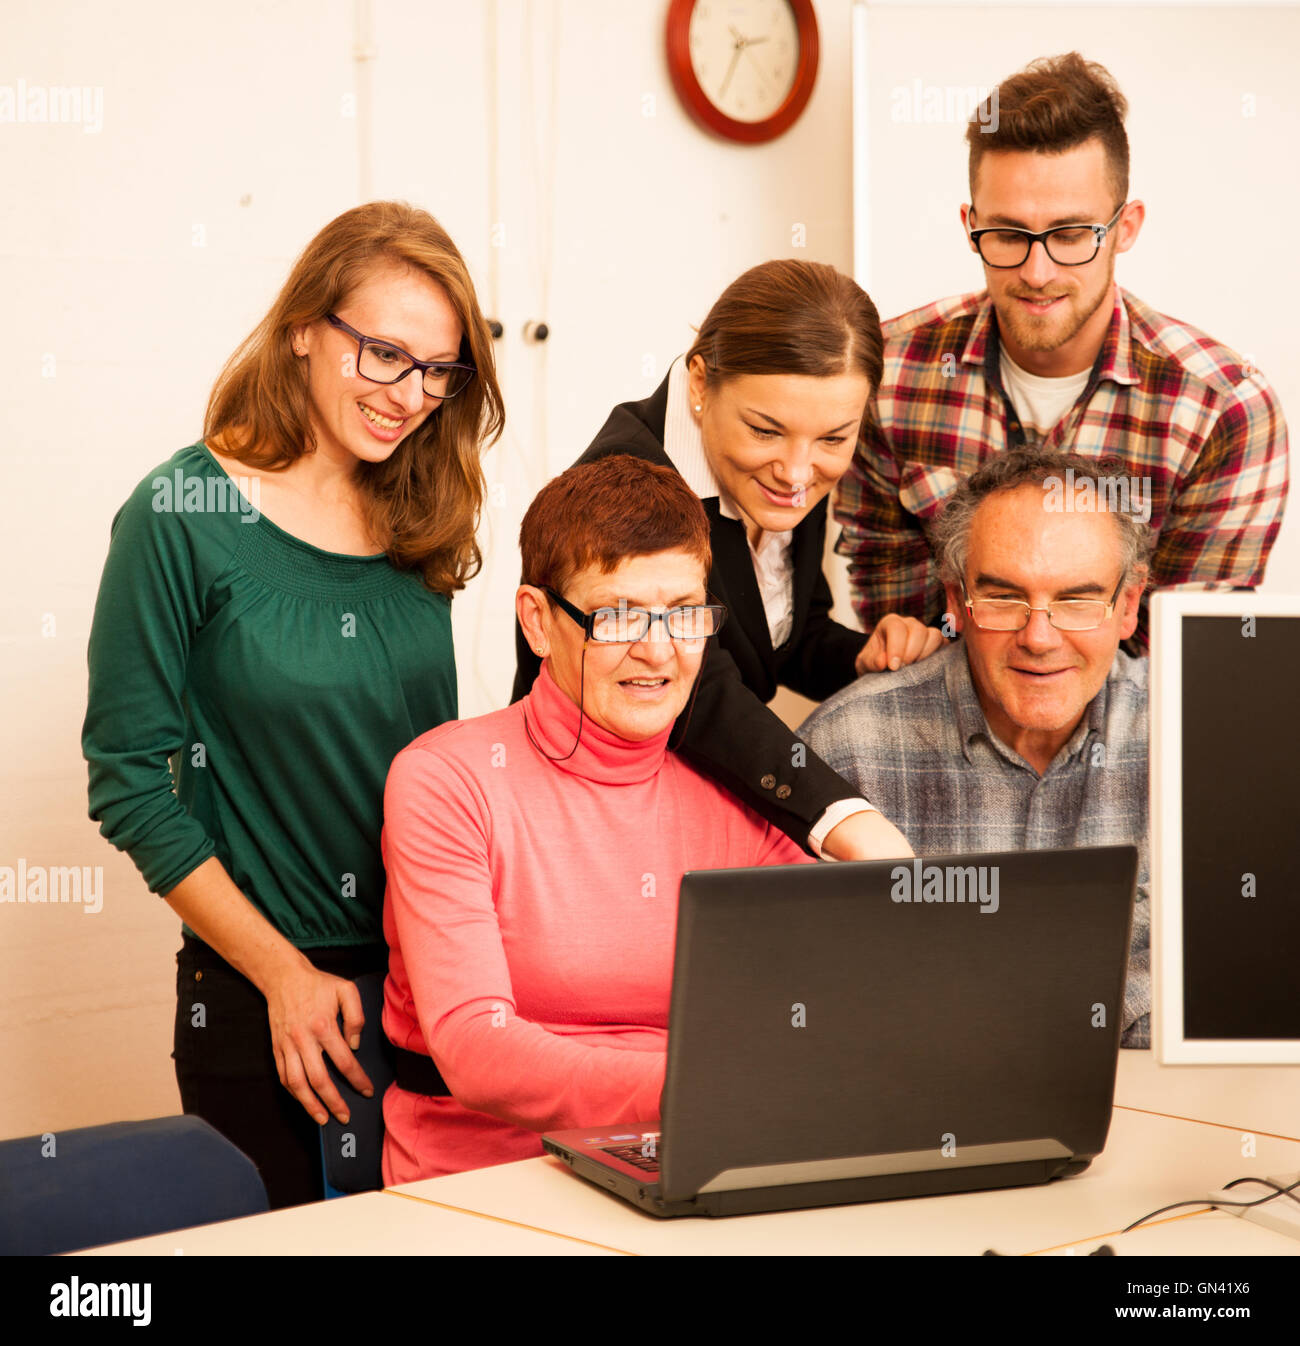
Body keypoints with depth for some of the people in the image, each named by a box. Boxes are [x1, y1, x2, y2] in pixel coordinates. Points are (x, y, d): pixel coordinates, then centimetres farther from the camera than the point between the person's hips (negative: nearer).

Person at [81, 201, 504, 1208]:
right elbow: (129, 779, -9)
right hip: (258, 1004, -4)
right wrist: (284, 972, -12)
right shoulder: (183, 515, -10)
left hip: (430, 981, 5)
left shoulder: (420, 523, 6)